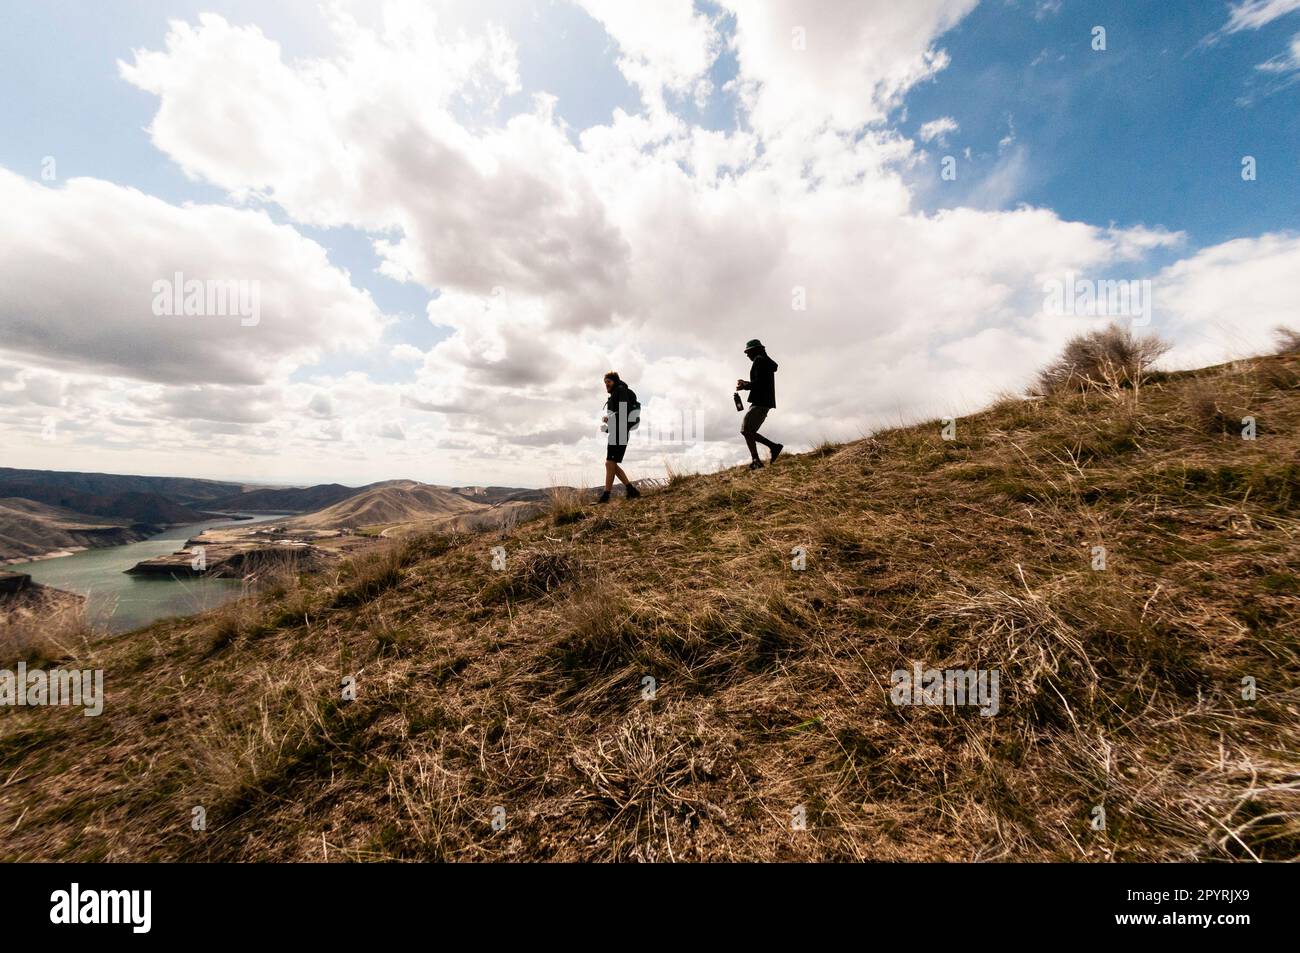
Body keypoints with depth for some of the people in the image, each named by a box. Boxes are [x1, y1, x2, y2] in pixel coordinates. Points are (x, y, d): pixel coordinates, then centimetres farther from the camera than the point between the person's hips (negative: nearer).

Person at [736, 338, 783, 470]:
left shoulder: (759, 361, -7)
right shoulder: (767, 363, 24)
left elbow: (759, 383, -18)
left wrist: (744, 386, -5)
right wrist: (746, 384, 19)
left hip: (760, 402, -10)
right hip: (764, 401, 10)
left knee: (746, 430, -12)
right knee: (747, 431, 10)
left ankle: (756, 461, -15)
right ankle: (774, 446, 8)